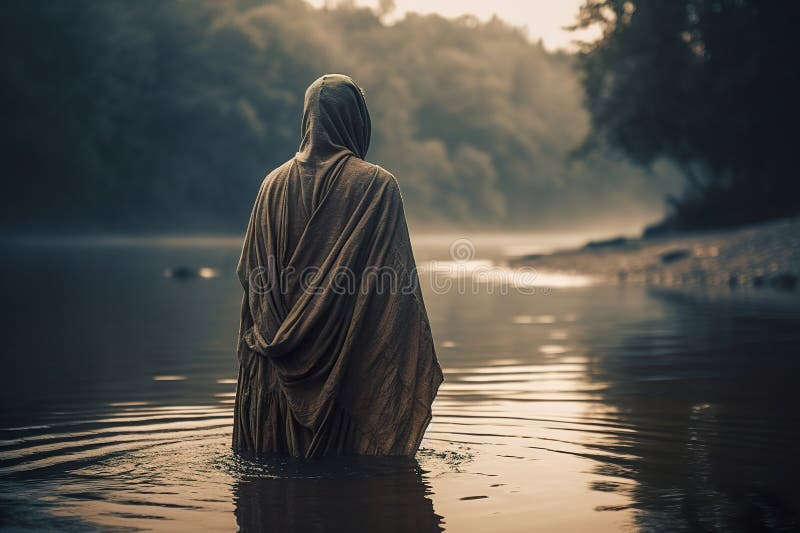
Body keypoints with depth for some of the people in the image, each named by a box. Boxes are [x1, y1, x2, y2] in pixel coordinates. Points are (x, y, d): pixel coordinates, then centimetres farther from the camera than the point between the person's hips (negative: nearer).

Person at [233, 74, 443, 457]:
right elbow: (398, 284, -10)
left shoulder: (275, 184, 5)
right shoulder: (377, 186, -7)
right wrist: (420, 366, -5)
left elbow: (250, 275, 7)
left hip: (277, 367, 4)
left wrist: (271, 337, 14)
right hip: (353, 363, -4)